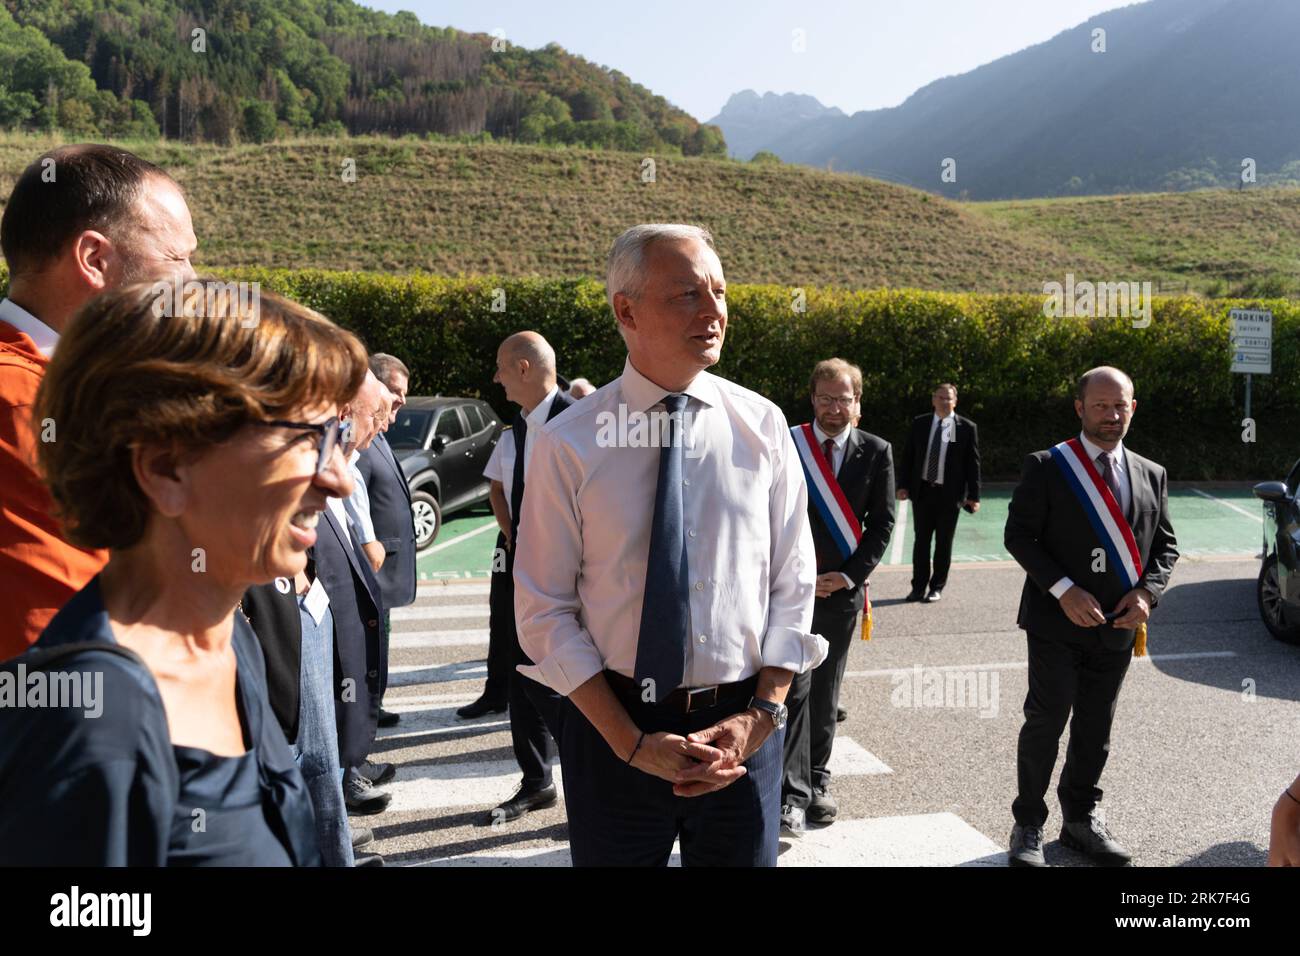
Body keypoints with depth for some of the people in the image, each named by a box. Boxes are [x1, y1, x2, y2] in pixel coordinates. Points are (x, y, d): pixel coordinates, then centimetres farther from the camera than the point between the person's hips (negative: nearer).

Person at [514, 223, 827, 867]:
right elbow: (545, 612, -6)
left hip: (743, 729, 2)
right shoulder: (569, 444, -8)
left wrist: (761, 715, -9)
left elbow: (792, 586, 1)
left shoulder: (763, 426, -2)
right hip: (612, 726, -1)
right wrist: (631, 741, -12)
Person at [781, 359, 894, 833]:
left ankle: (816, 781, 25)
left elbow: (882, 521, 1)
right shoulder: (786, 445, -3)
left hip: (842, 588, 2)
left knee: (825, 691, 12)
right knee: (794, 688, -6)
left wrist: (849, 575, -8)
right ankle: (793, 793, -2)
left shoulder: (876, 452, 3)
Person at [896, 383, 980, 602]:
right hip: (922, 491, 2)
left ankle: (937, 587, 19)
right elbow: (908, 457, 7)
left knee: (944, 543, 7)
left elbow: (973, 463, -3)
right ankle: (918, 586, 18)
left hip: (950, 494, -2)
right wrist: (903, 485, 0)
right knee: (921, 540, 9)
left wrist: (973, 495, -6)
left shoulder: (967, 428, -3)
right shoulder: (919, 424, 4)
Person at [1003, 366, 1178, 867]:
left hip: (1117, 626, 4)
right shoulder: (1046, 467, -4)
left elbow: (1165, 545, 14)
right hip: (1057, 621, -4)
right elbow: (1019, 534, -8)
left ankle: (1081, 818, 29)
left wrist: (1147, 592, -4)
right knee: (1046, 722, -4)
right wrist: (1064, 590, -17)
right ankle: (1028, 825, 9)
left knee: (1095, 729, 13)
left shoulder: (1151, 475, 11)